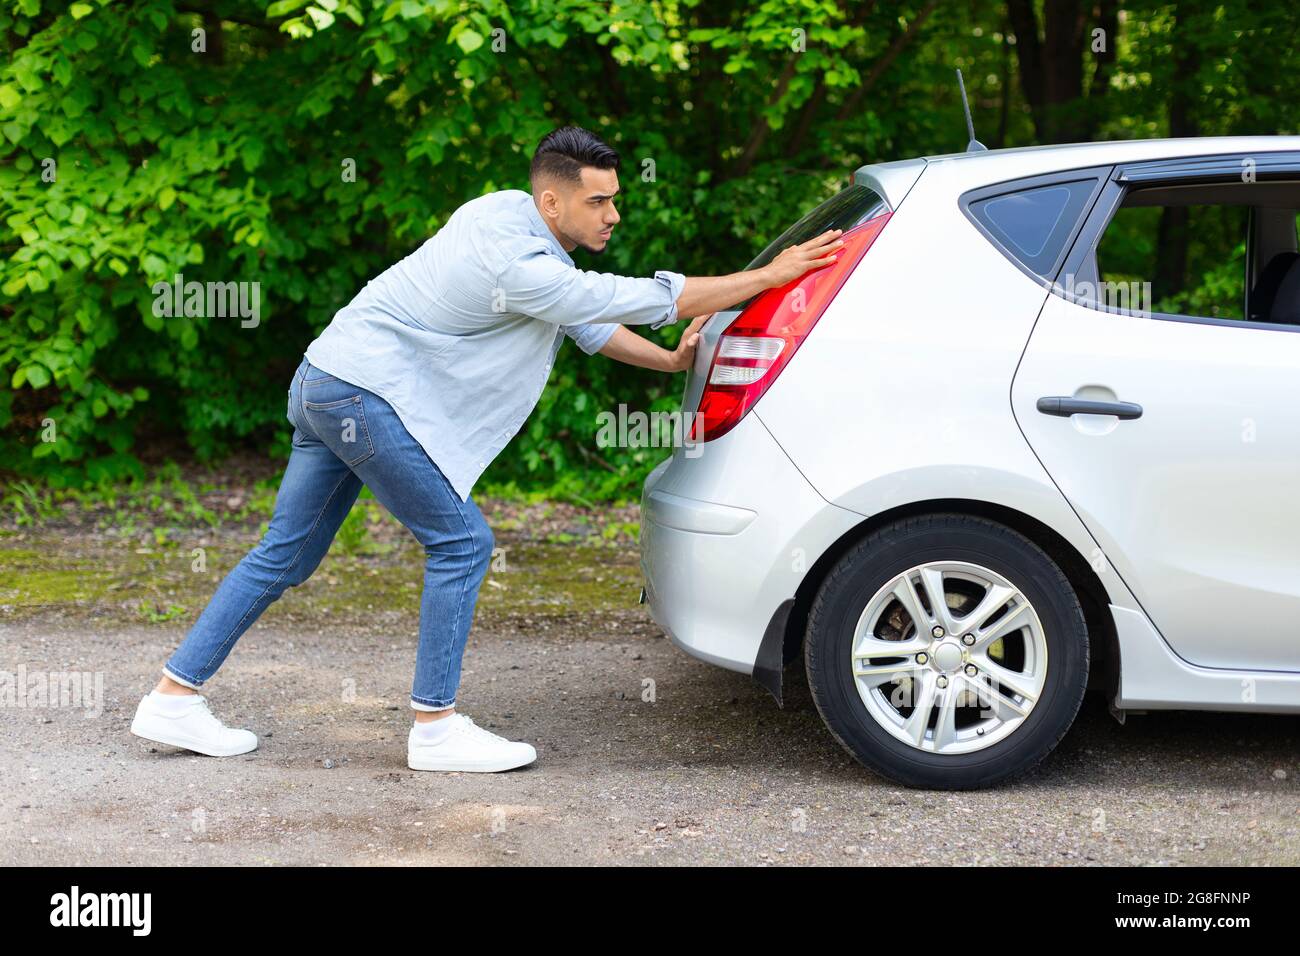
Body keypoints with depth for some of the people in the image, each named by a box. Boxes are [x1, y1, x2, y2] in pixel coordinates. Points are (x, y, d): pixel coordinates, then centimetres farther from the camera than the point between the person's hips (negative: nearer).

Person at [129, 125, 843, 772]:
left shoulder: (514, 215, 8)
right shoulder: (518, 263, -22)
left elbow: (588, 320, 20)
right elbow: (654, 299, -21)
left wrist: (671, 361, 11)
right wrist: (771, 275, -14)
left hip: (326, 384, 10)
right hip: (363, 393, -10)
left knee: (287, 553, 13)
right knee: (461, 542, -5)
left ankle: (174, 699, 17)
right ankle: (435, 727, 2)